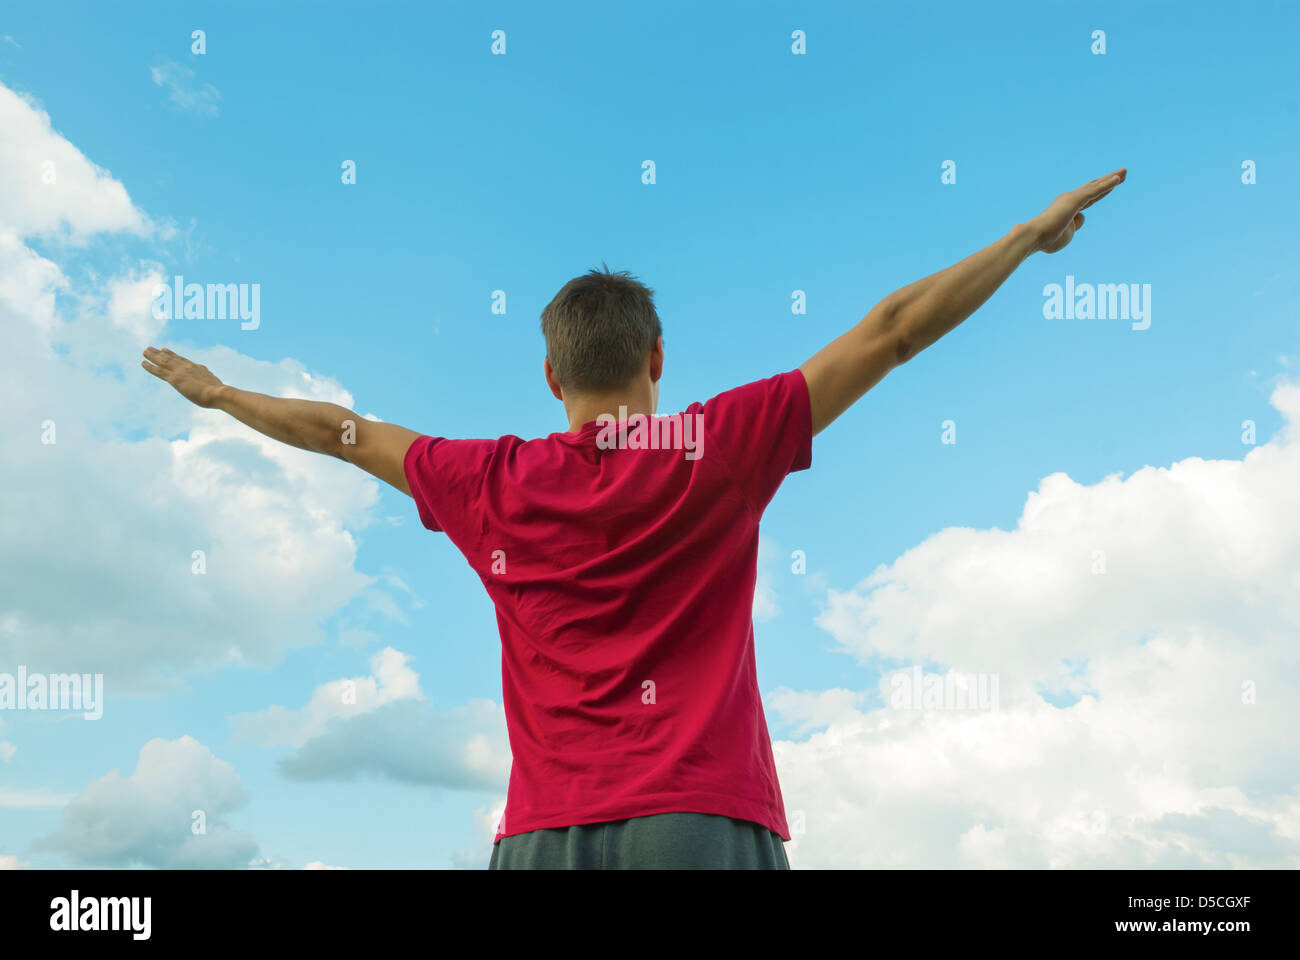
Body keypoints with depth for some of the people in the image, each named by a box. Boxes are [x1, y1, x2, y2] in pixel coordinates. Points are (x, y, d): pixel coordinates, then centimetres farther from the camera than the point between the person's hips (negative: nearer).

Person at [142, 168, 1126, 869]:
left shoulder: (493, 485, 8)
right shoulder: (718, 447, 1)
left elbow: (341, 431, 23)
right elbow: (890, 333, 5)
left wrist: (216, 391, 39)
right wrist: (1033, 234, 14)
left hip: (546, 832, 3)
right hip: (705, 817, -2)